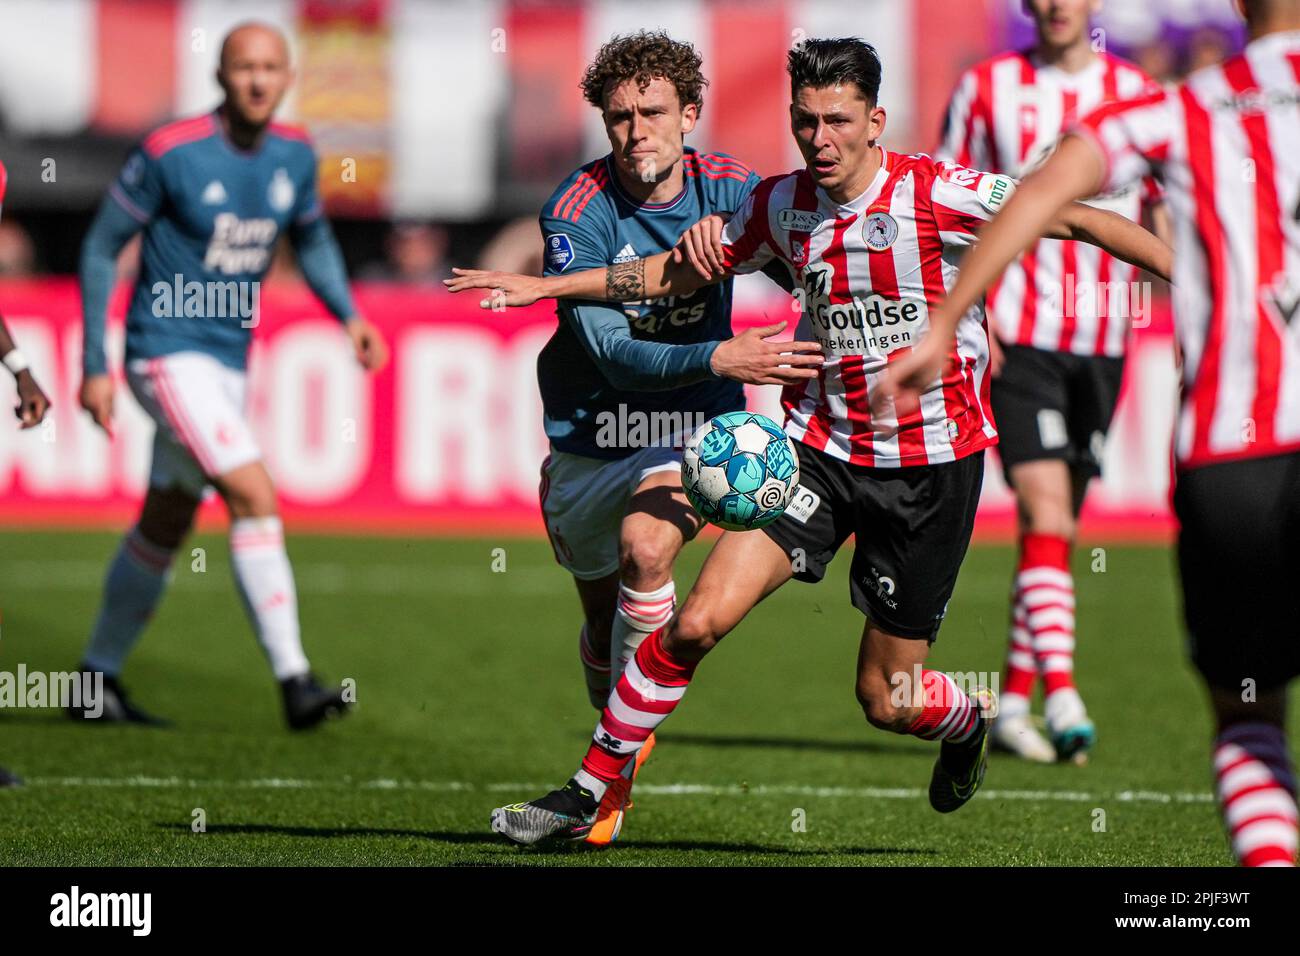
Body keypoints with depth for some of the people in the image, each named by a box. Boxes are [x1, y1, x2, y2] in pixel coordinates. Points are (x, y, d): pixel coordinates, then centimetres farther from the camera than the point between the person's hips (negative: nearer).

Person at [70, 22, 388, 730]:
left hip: (227, 361, 7)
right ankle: (293, 681, -22)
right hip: (167, 353, -7)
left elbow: (312, 238, 21)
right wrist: (95, 367, -9)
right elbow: (100, 249, -7)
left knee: (164, 527, 15)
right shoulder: (169, 153, -15)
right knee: (255, 497, -21)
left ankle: (98, 681, 29)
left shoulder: (294, 154, 2)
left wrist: (348, 316, 4)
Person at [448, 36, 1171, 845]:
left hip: (933, 466, -3)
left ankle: (975, 718, 40)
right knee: (698, 623, -14)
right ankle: (588, 792, -1)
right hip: (820, 447, 3)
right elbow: (685, 269, 15)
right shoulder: (783, 205, 0)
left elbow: (1075, 217, -12)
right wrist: (543, 286, 13)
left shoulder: (936, 195, -14)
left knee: (887, 699, 4)